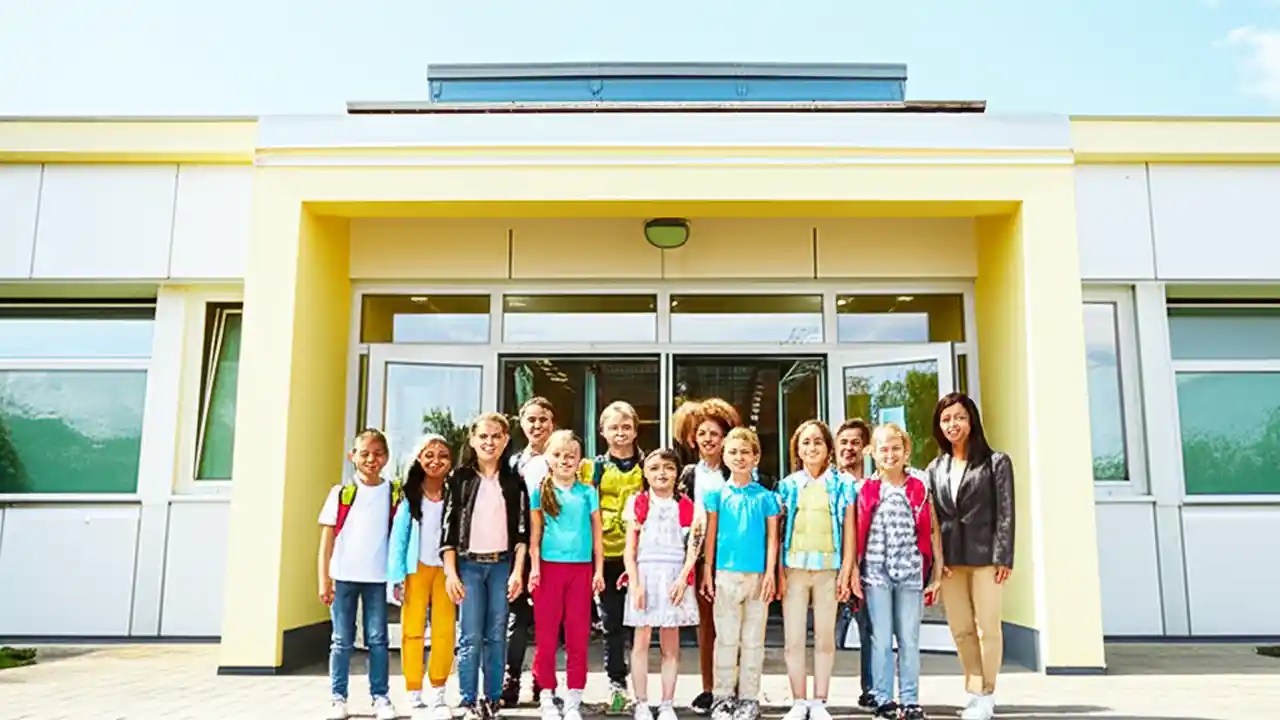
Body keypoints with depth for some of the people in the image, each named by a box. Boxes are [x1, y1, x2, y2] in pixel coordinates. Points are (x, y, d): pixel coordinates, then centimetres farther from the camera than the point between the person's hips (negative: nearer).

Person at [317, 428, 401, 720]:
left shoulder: (394, 494, 4)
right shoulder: (341, 492, 3)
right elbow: (327, 538, 3)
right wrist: (324, 578, -2)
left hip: (377, 577, 0)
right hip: (343, 576, 0)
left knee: (377, 639, 5)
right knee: (342, 640, 7)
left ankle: (380, 697, 13)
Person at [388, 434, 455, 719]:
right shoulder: (409, 496, 1)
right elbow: (398, 536, -1)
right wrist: (398, 576, -7)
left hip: (445, 569, 0)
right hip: (416, 569, 0)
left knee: (444, 631, -3)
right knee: (412, 630, 1)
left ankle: (438, 693, 8)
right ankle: (414, 693, 9)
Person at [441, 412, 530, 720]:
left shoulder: (514, 480, 6)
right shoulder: (459, 478, 3)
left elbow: (522, 530, 5)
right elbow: (448, 527, 1)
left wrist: (517, 571, -3)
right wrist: (450, 573, -5)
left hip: (502, 565, 1)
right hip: (468, 564, -1)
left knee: (496, 637, 4)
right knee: (471, 637, -3)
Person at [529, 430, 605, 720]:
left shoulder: (588, 492, 6)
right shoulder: (541, 491, 4)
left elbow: (597, 534, 7)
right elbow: (535, 534, 5)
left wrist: (599, 570, 2)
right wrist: (534, 567, -4)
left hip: (581, 568, 1)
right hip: (549, 566, 0)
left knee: (578, 636, 4)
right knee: (546, 634, 4)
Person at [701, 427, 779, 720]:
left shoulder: (765, 496, 4)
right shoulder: (717, 493, 4)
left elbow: (772, 538, 4)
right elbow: (710, 536, 5)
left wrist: (770, 573, -4)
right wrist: (708, 573, 2)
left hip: (757, 575, 1)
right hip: (726, 573, 0)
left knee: (753, 640, 7)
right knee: (726, 638, 5)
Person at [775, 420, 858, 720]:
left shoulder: (841, 485, 5)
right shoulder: (787, 485, 7)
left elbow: (849, 532, 5)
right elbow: (778, 532, 5)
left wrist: (846, 571, -2)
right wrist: (779, 573, -1)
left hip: (828, 569, 0)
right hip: (795, 568, 0)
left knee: (825, 639, 6)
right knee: (793, 639, 1)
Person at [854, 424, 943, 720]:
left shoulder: (919, 488, 3)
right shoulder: (867, 490, 2)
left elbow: (932, 531, 5)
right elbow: (858, 534, 3)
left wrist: (937, 573, 2)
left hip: (911, 573, 1)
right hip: (877, 573, 0)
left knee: (910, 641, 7)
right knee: (881, 640, 5)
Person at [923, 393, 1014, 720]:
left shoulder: (996, 462, 3)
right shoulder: (935, 469, 12)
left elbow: (1006, 512, -2)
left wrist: (1003, 557, -10)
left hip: (985, 556, -3)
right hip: (949, 559, 3)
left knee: (987, 628, 1)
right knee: (961, 630, 7)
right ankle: (975, 692, 19)